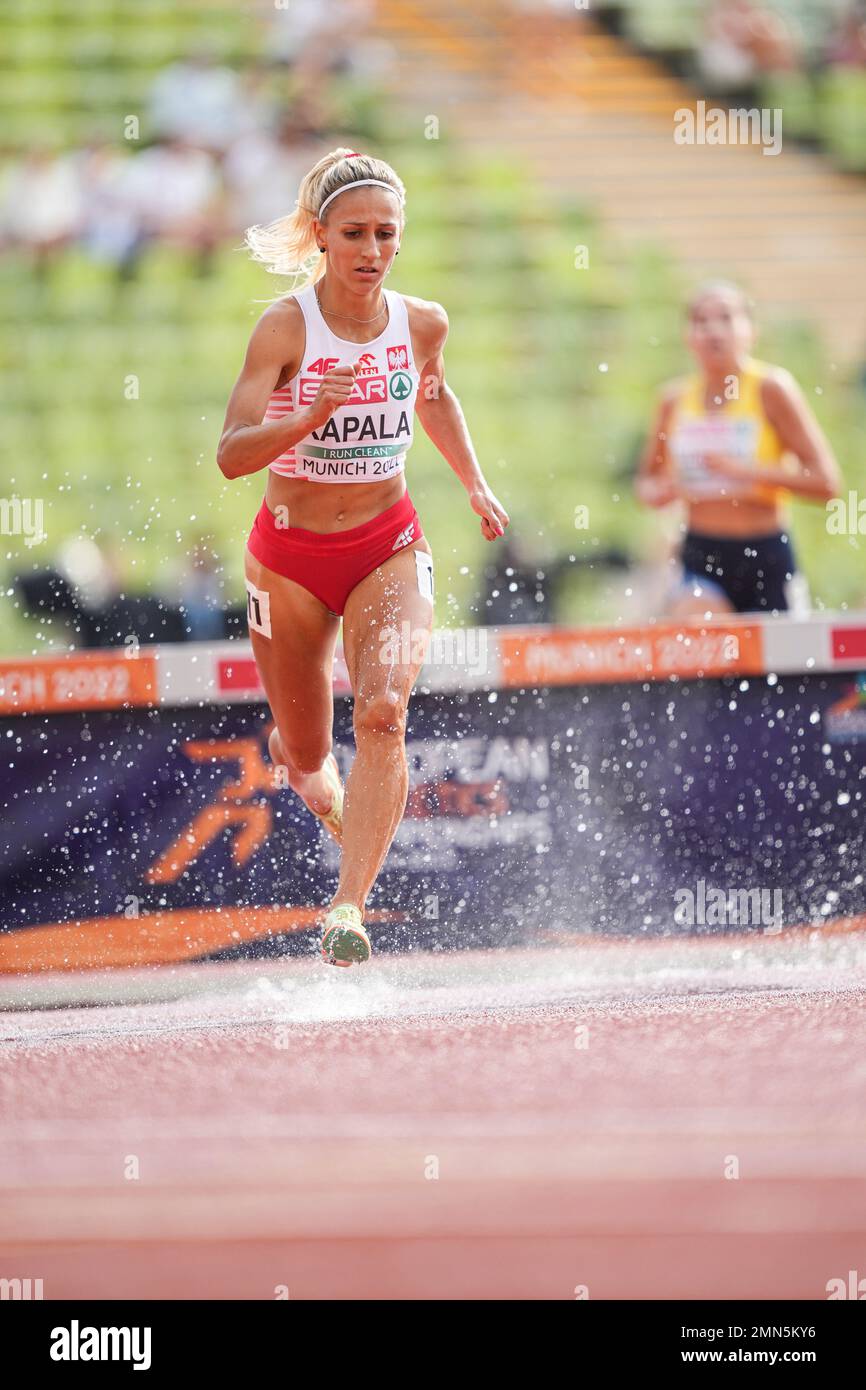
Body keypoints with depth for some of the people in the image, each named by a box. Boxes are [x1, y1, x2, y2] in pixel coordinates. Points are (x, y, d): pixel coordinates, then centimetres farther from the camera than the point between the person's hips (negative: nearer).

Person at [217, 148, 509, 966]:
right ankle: (323, 794, 51)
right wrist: (312, 415, -40)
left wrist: (474, 485, 19)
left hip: (389, 548, 1)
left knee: (383, 714, -25)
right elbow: (231, 455, -25)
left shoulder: (422, 323, -4)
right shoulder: (286, 326, -17)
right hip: (290, 555, -1)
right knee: (305, 755, 12)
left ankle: (348, 908, -31)